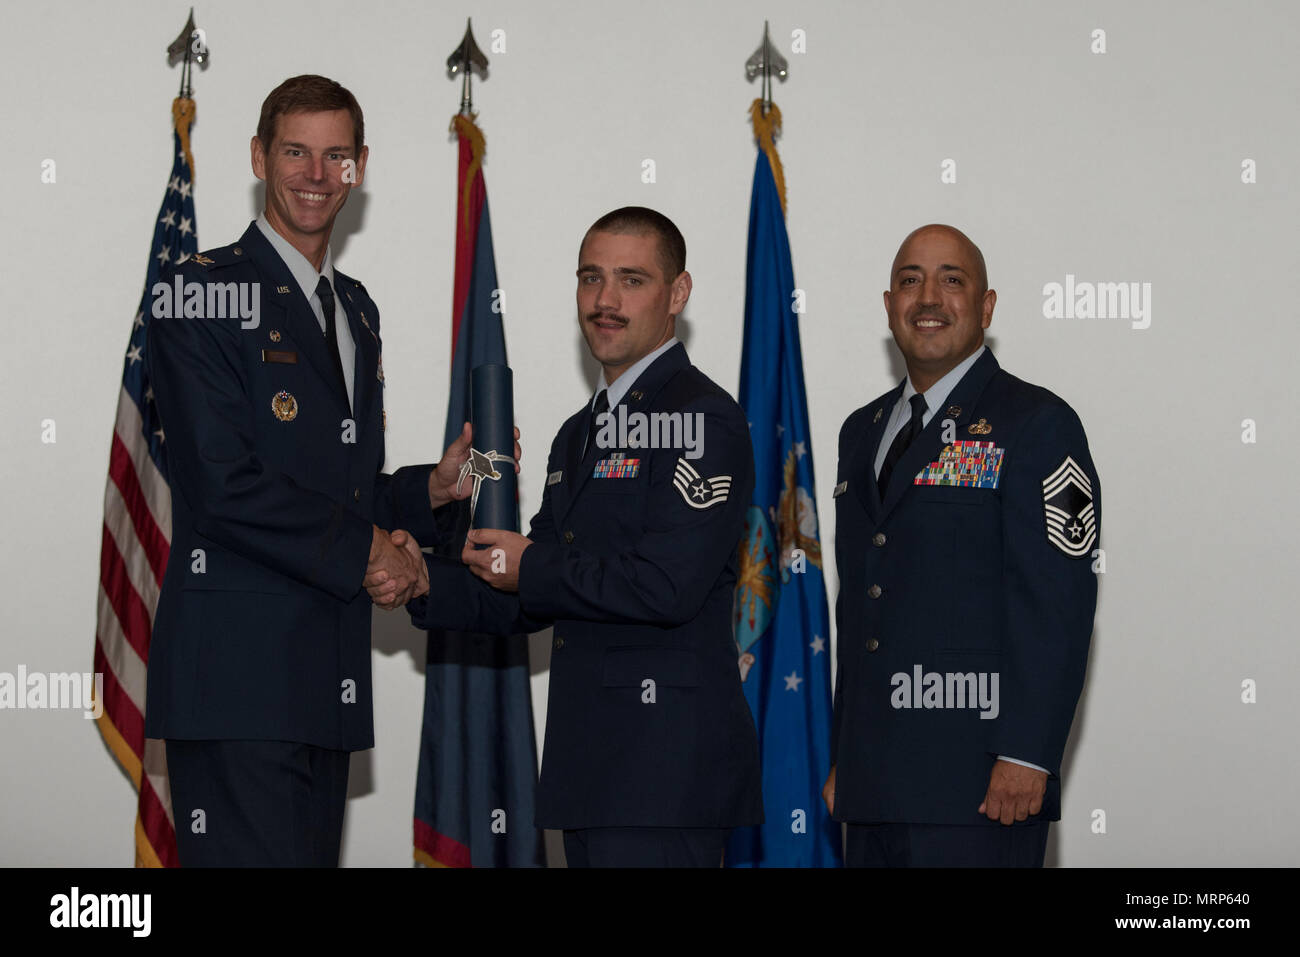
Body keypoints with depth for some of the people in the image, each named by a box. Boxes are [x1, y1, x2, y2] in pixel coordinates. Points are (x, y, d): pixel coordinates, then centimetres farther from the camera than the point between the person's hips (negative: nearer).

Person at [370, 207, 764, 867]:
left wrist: (530, 567, -8)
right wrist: (427, 583, 3)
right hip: (592, 762, 9)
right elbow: (533, 605, 20)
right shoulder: (582, 432, 21)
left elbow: (667, 585, -20)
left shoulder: (704, 418, -9)